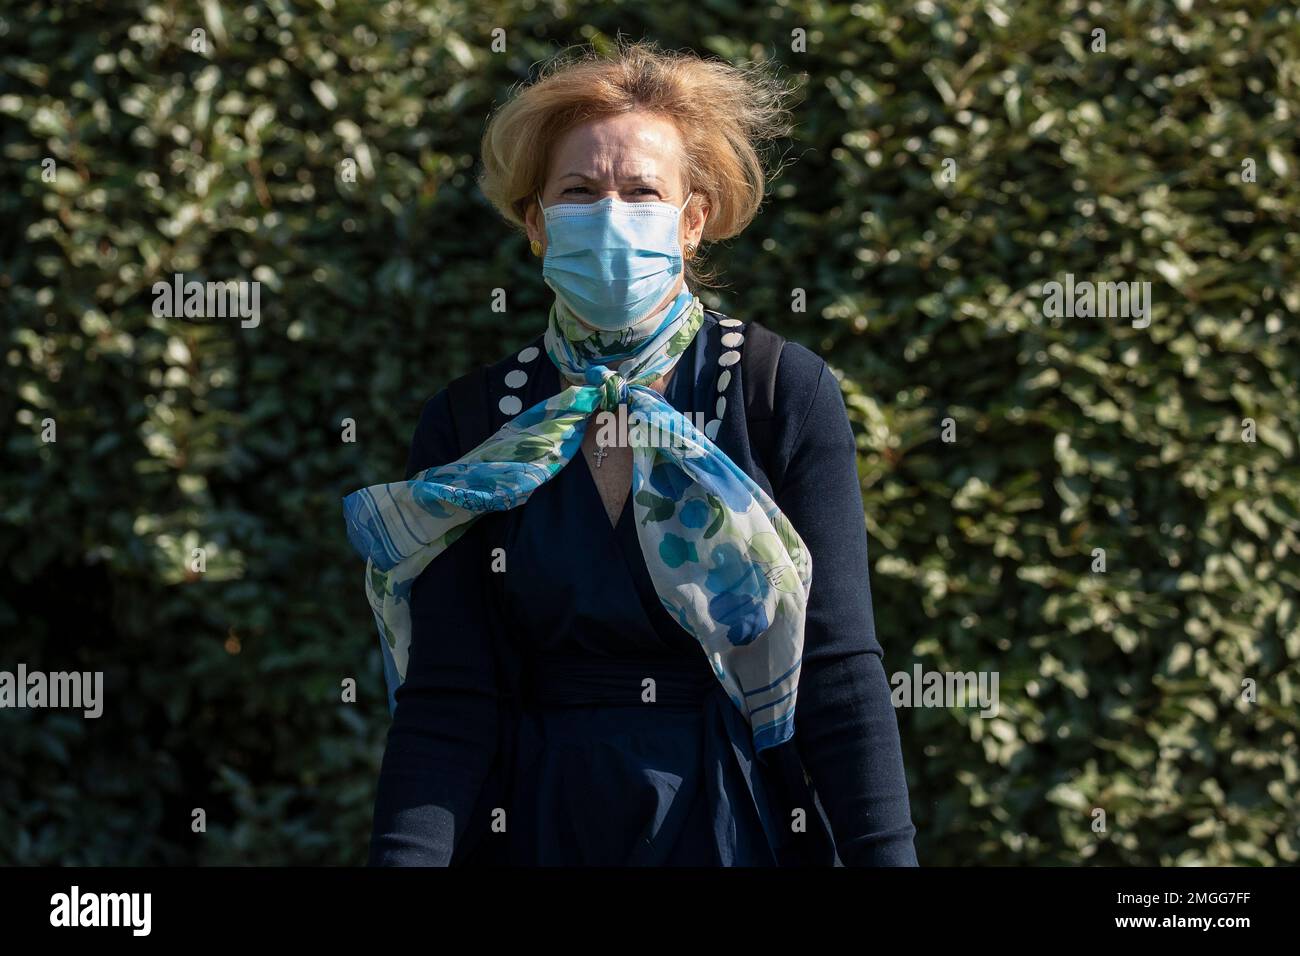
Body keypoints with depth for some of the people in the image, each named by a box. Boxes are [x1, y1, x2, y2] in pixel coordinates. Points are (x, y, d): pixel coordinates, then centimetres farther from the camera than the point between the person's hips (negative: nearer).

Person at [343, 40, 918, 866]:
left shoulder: (786, 394, -5)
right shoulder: (468, 427, 0)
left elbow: (841, 671, -10)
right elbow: (446, 701, -7)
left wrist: (886, 856, -21)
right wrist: (404, 857, -22)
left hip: (750, 827, -1)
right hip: (540, 828, 1)